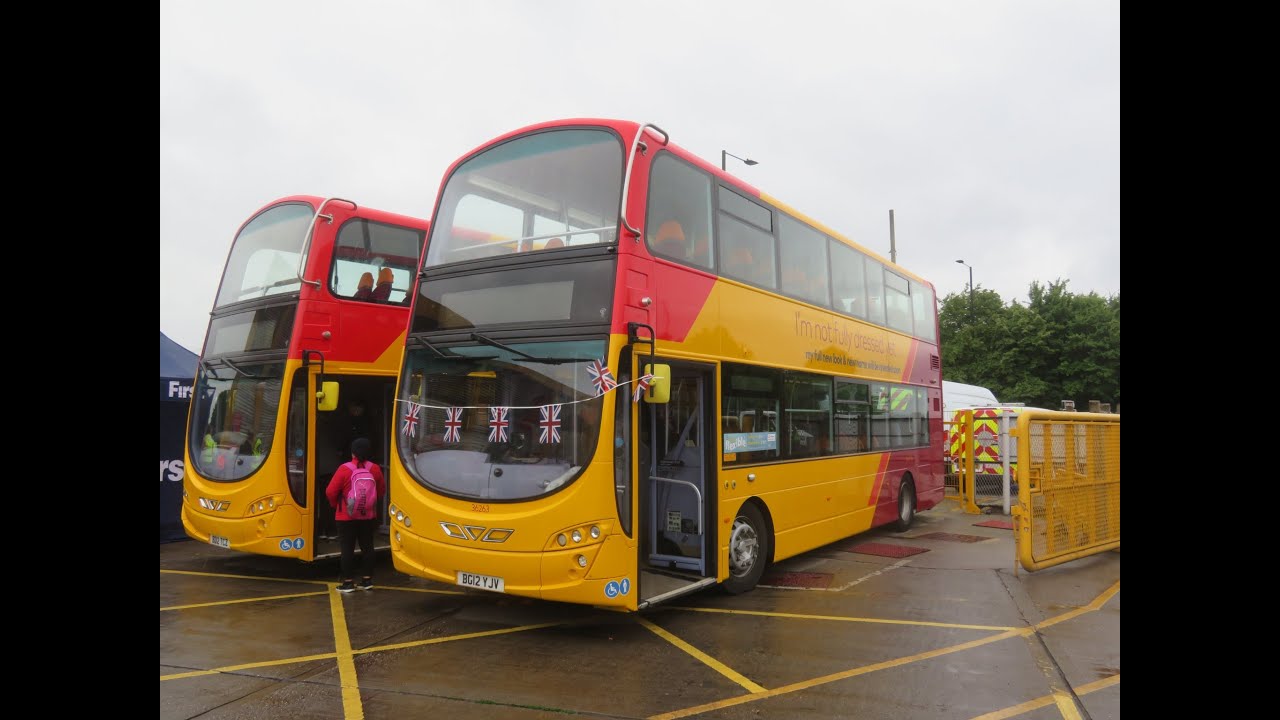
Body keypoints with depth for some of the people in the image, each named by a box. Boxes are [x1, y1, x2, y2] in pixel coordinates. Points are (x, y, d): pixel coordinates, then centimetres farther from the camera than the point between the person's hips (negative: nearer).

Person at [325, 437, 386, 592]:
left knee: (347, 548, 3)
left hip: (346, 517, -4)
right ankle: (367, 580, 15)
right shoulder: (375, 469, -3)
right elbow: (382, 491, 8)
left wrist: (335, 504, 7)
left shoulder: (344, 468, -15)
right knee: (367, 547, 11)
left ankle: (348, 582, 7)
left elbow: (330, 492, -13)